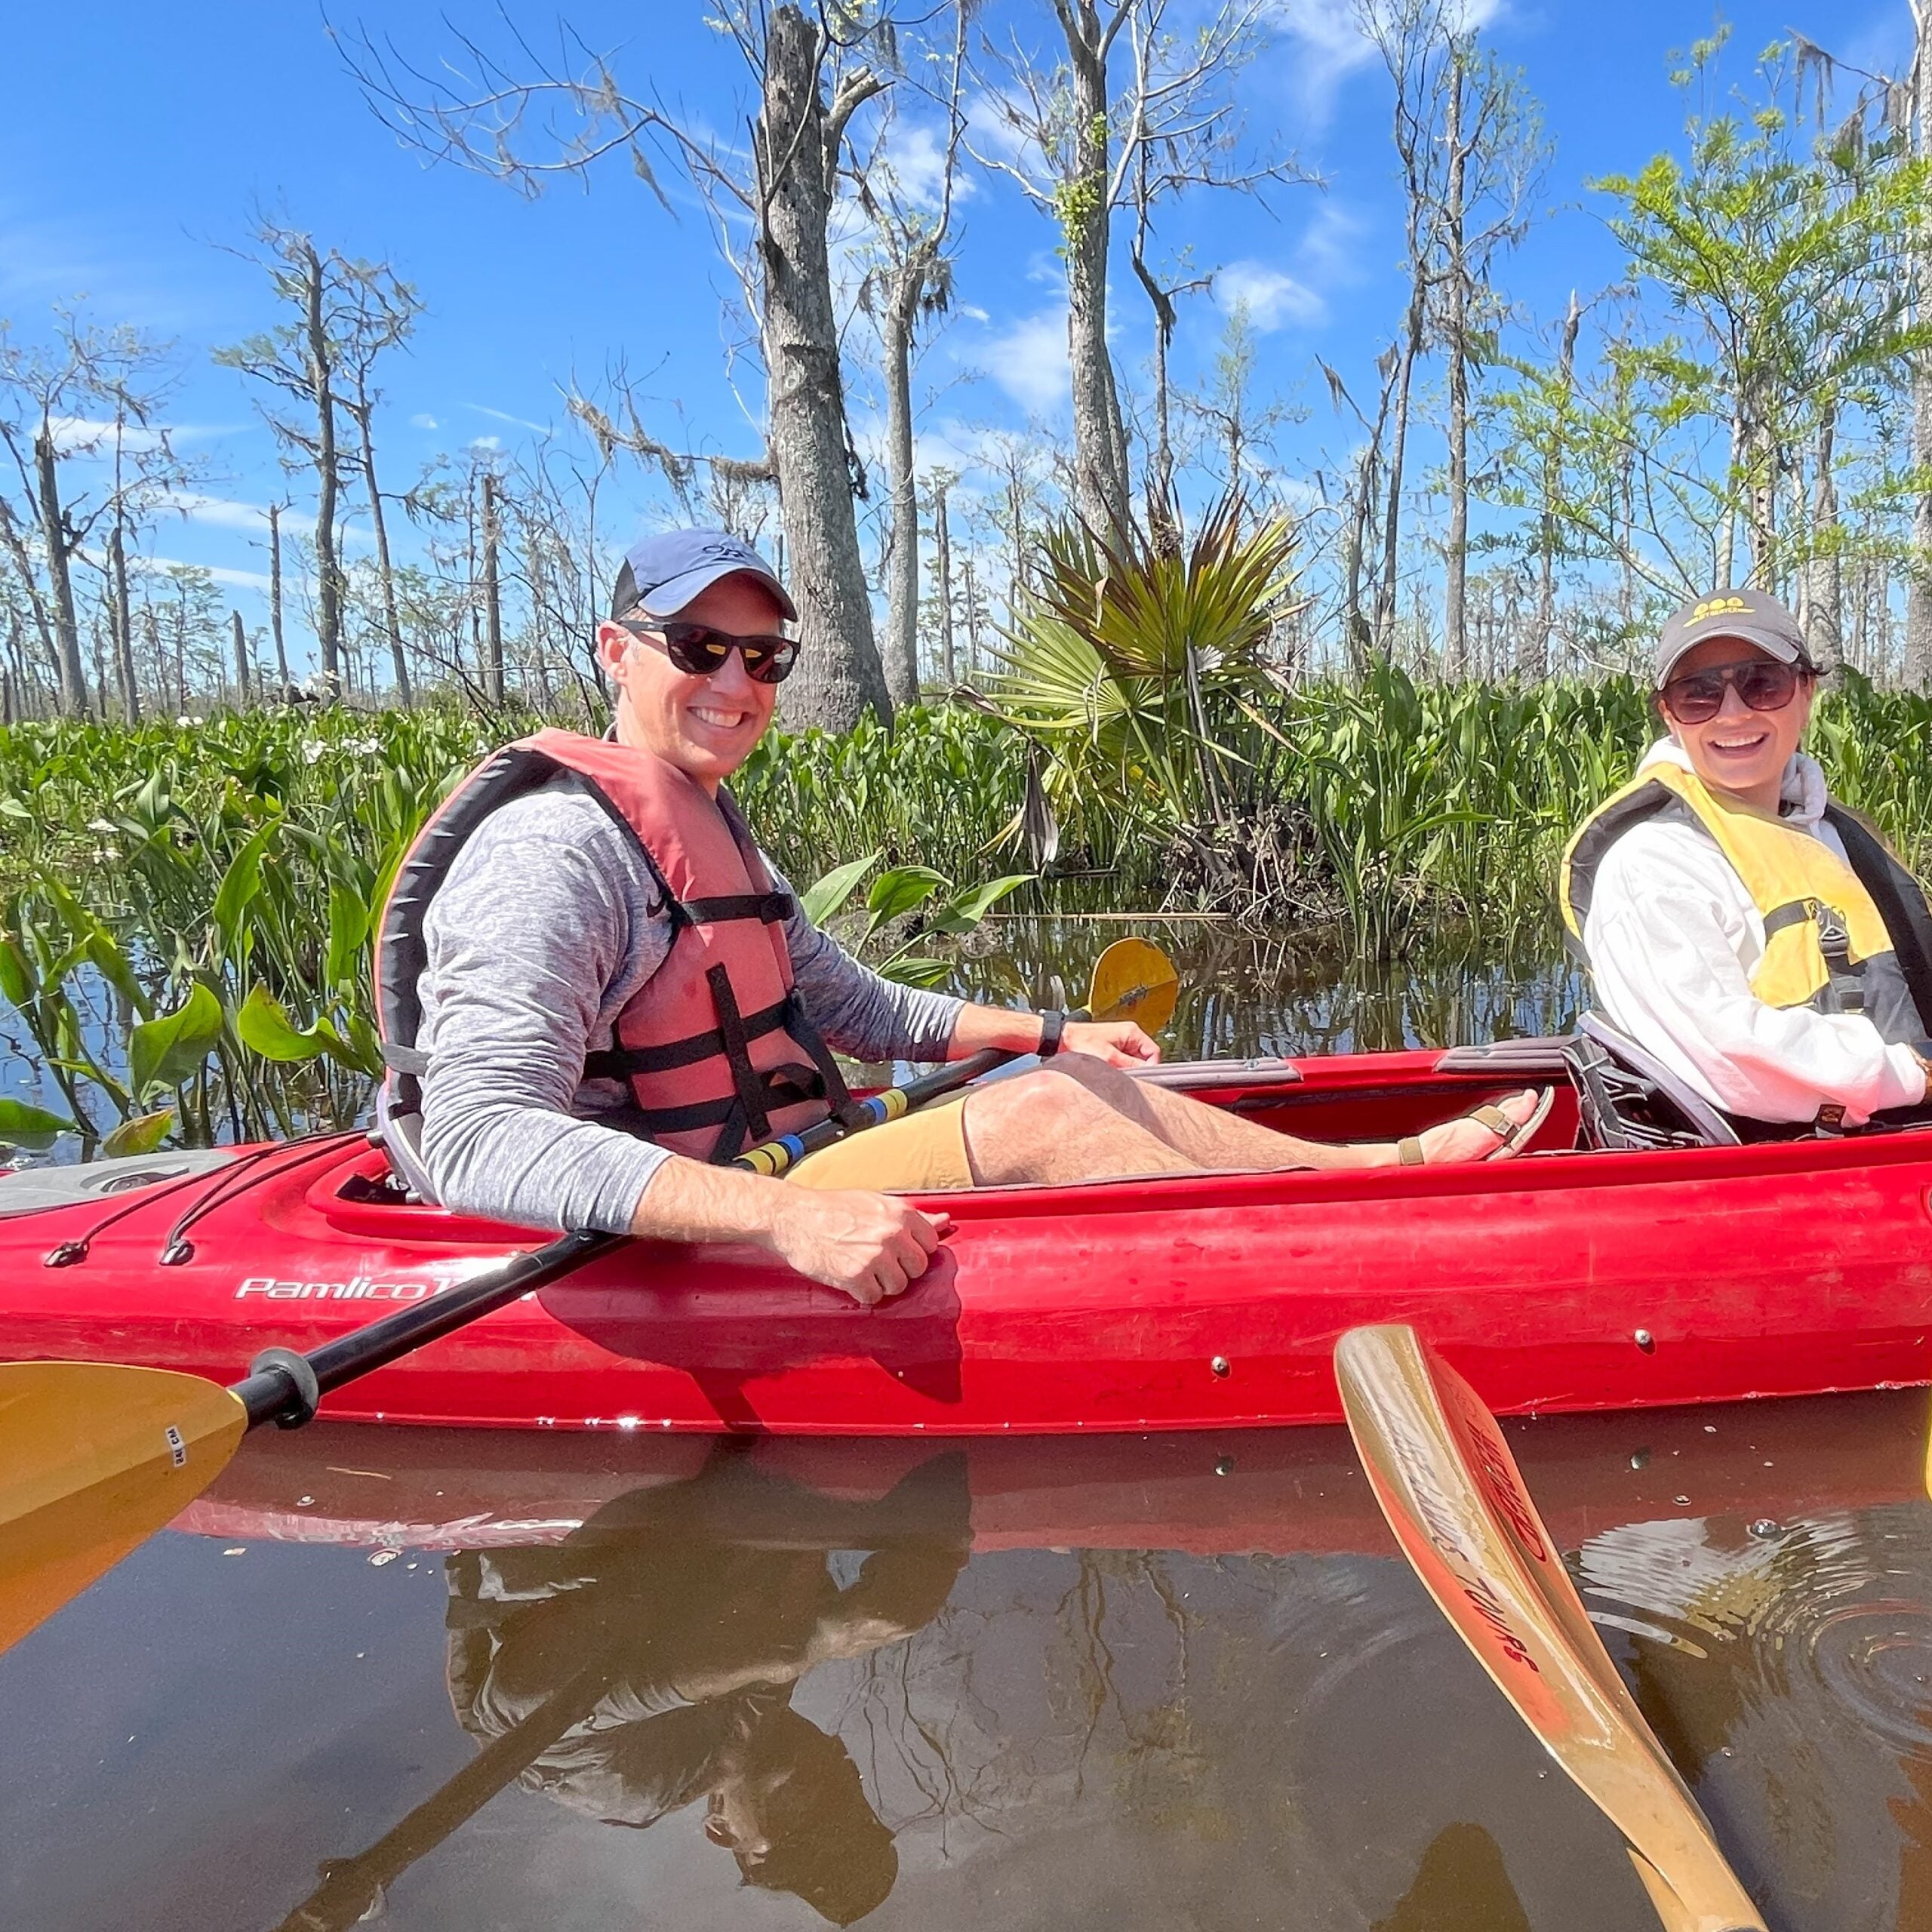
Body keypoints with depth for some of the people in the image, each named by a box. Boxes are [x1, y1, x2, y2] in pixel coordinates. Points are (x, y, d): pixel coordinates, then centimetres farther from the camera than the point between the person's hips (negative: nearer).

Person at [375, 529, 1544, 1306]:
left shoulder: (712, 832, 13)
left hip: (782, 1172, 9)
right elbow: (481, 1141, -31)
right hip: (678, 1251, -9)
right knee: (1038, 1116, -19)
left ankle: (1390, 1163, 12)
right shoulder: (554, 849, -19)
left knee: (1075, 1080, 2)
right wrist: (789, 1217, -40)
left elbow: (855, 1008, 23)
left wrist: (1052, 1034, 20)